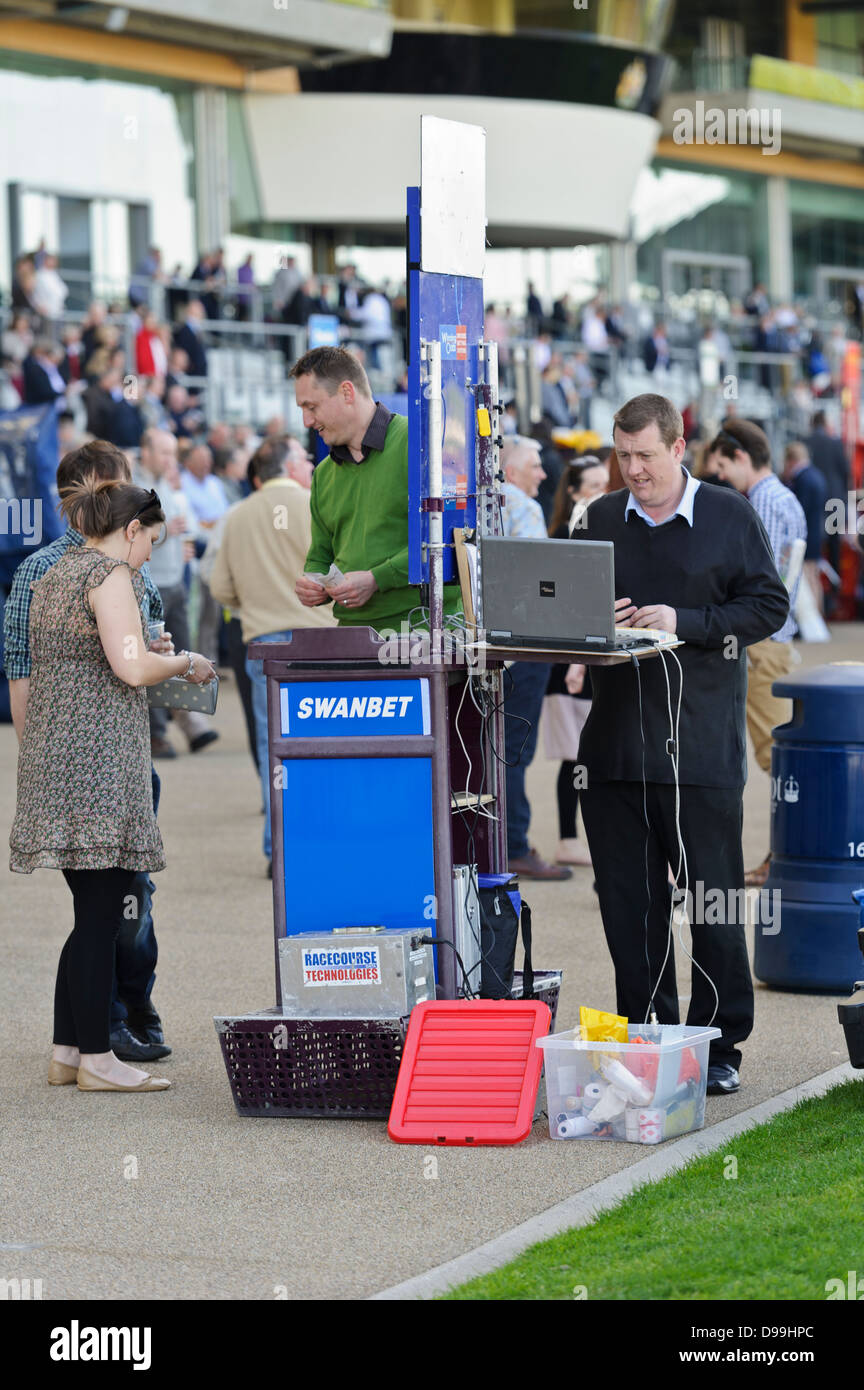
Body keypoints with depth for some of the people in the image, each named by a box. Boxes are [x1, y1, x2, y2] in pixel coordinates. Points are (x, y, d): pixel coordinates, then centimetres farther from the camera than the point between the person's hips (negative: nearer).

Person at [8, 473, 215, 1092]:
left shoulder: (54, 575, 19)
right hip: (98, 759, -9)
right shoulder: (110, 574, -9)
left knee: (93, 913, 12)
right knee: (101, 914, -5)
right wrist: (184, 662, -1)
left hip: (53, 752, 9)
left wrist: (161, 663, 25)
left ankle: (67, 1052, 13)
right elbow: (132, 667, -19)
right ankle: (96, 1058, -3)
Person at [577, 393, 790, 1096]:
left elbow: (769, 607, -3)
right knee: (628, 901, 6)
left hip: (702, 747, -4)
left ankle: (720, 1047, 9)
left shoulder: (732, 518, 1)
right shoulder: (601, 519, 13)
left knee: (714, 904, 0)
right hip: (615, 742, 4)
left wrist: (685, 622, -13)